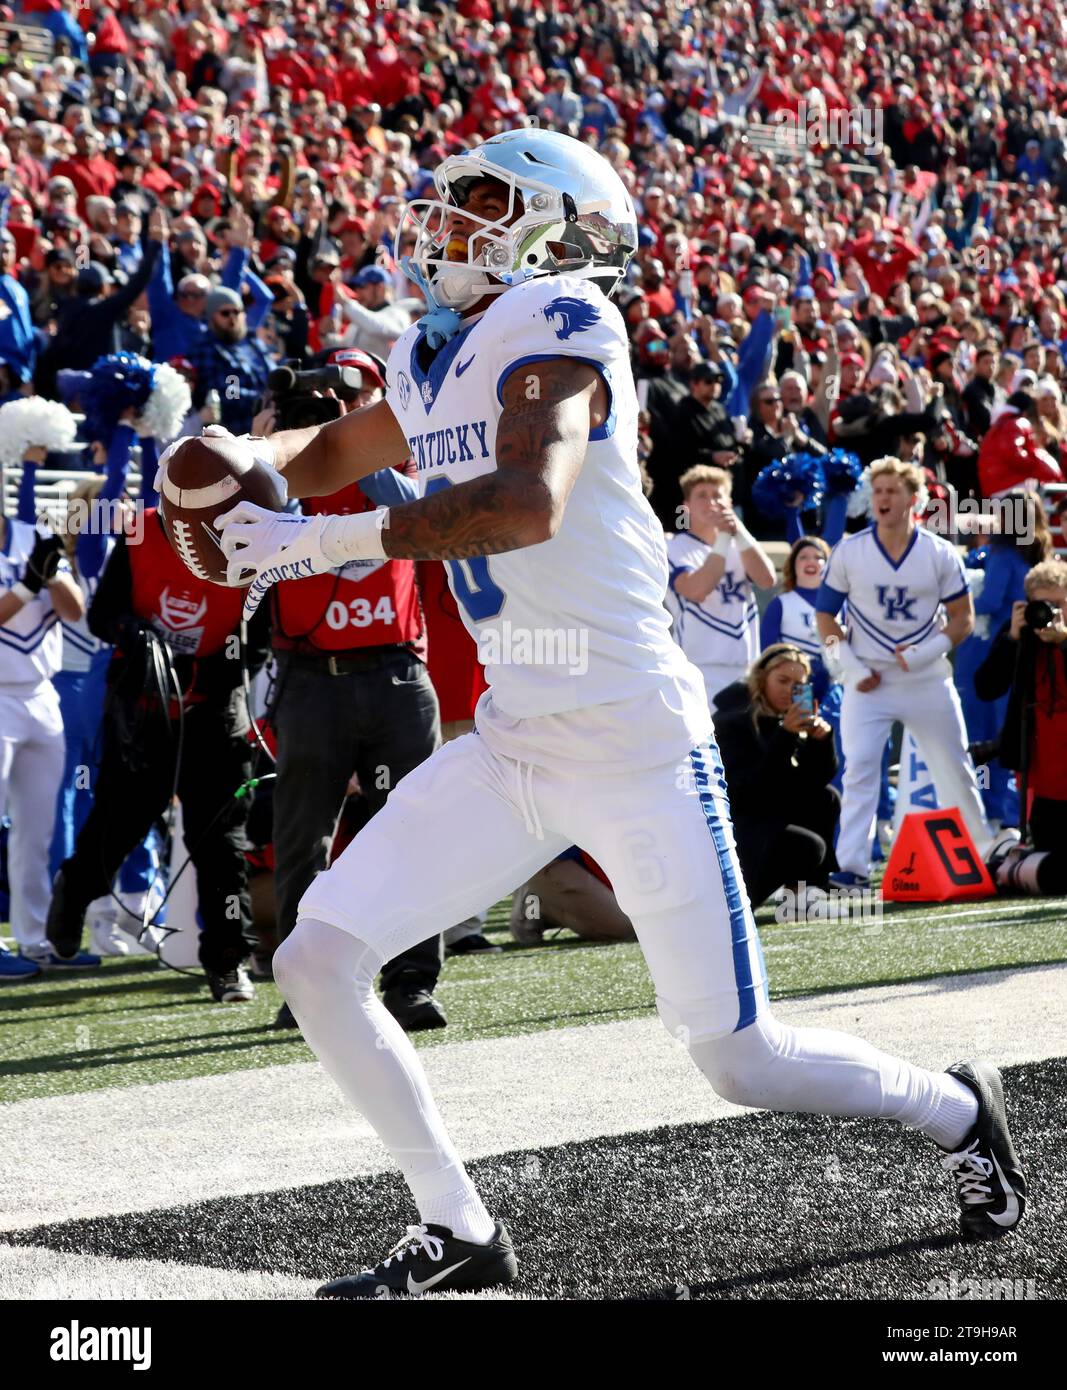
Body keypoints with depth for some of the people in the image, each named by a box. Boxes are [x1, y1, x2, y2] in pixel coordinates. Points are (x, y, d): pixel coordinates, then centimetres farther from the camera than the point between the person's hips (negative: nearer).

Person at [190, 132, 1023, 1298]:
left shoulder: (557, 324, -14)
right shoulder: (435, 362, 12)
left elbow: (527, 504, -30)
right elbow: (331, 452, 31)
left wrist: (325, 540, -25)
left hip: (632, 741, -8)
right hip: (511, 746, 8)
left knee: (740, 1062, -2)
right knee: (316, 962, -2)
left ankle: (954, 1110, 27)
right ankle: (458, 1232, 9)